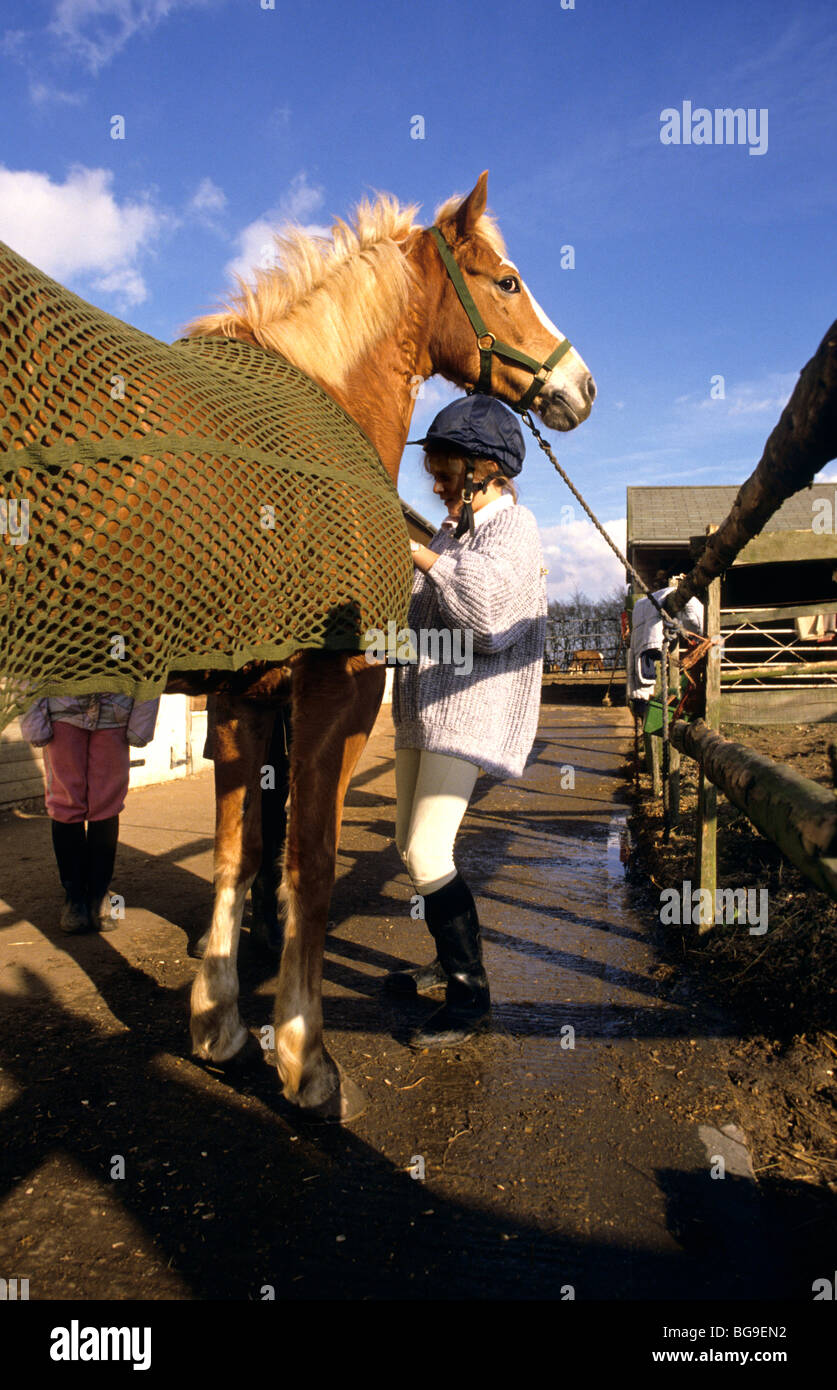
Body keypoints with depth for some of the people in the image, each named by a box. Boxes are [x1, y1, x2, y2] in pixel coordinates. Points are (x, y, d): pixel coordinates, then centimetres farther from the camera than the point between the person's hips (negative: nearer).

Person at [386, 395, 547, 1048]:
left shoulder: (513, 526, -10)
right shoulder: (450, 533, 15)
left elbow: (486, 597, -30)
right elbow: (421, 612, 20)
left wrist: (416, 551, -22)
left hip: (470, 709, -9)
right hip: (422, 706, 9)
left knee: (429, 854, -13)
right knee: (410, 846, 15)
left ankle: (471, 995, 1)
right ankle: (450, 961, 32)